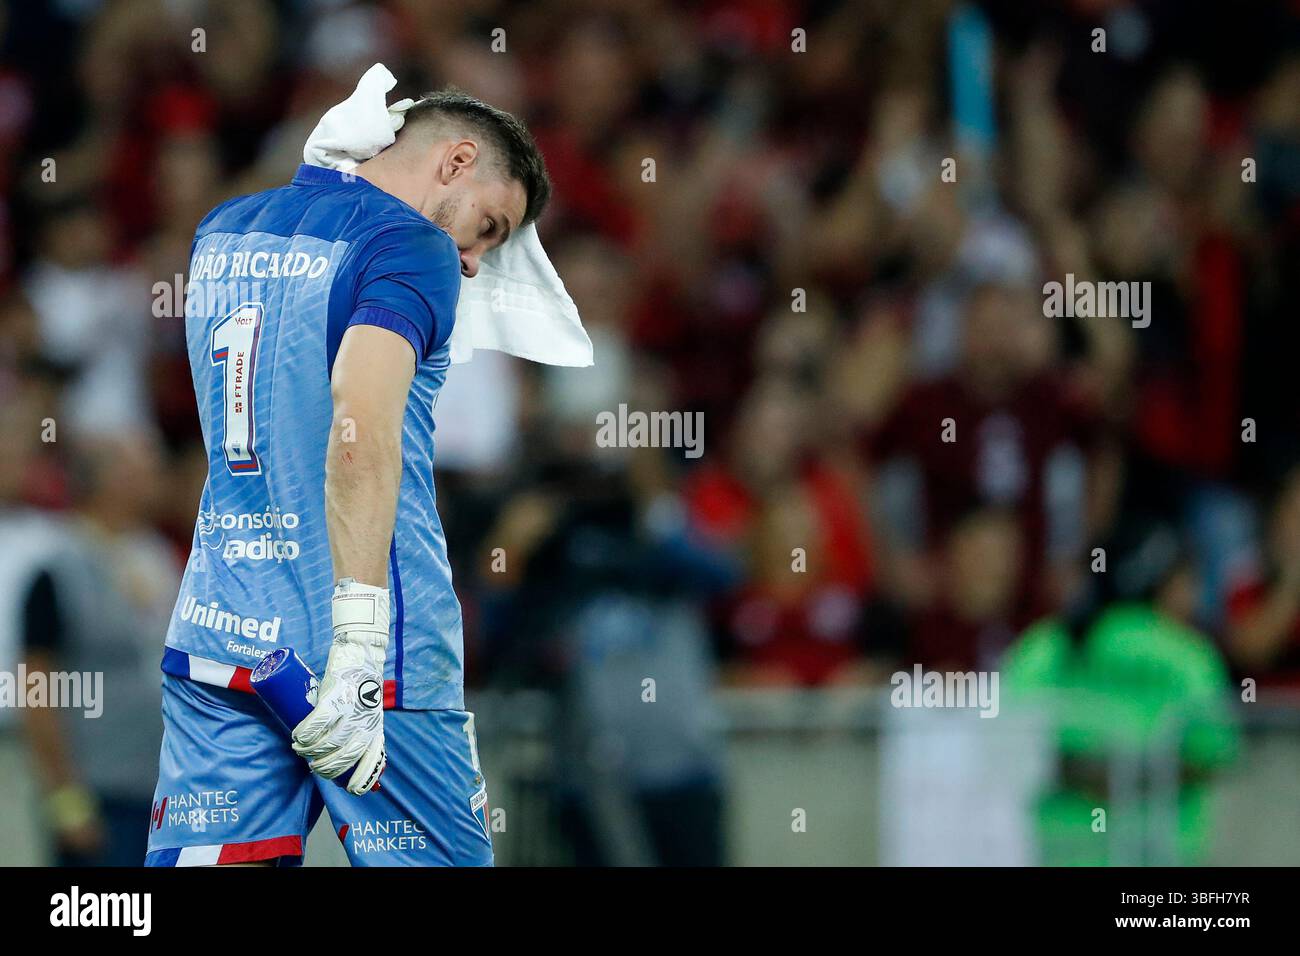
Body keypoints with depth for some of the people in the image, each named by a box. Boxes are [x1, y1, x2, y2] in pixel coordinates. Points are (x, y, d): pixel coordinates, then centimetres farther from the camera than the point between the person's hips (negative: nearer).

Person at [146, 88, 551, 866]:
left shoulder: (221, 232, 16)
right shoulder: (412, 246, -7)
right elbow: (362, 430, -22)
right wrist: (356, 650, -27)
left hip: (214, 633, 6)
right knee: (444, 857, 3)